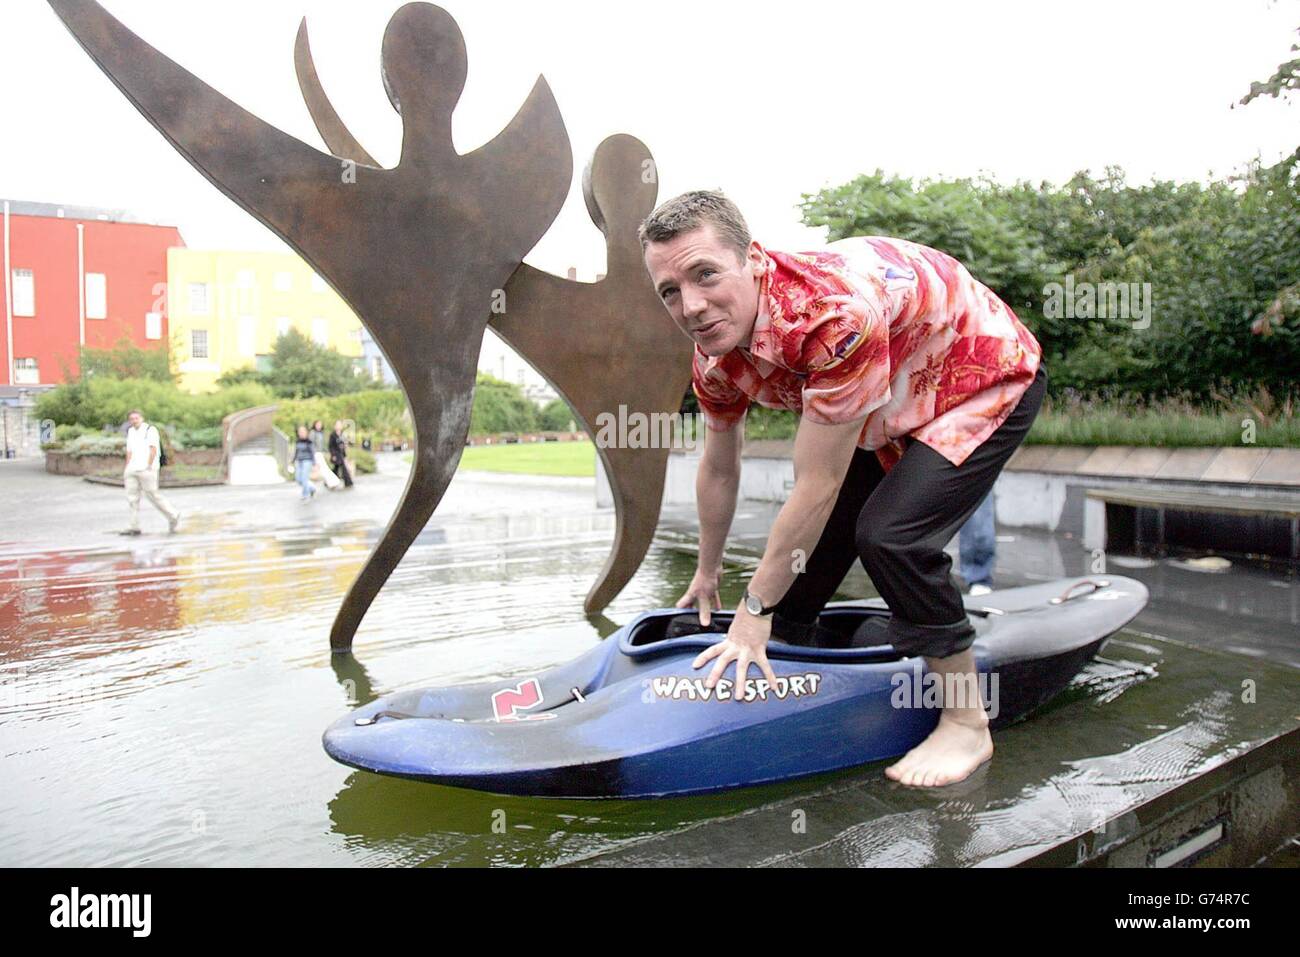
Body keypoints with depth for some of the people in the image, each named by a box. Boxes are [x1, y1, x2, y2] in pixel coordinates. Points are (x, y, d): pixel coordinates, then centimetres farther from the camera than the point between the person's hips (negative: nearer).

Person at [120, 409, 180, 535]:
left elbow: (153, 449, -11)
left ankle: (173, 516, 10)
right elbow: (129, 453, 20)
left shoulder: (150, 430, -4)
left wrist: (149, 466, -17)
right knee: (132, 497, 1)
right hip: (132, 470, 7)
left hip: (146, 469, -7)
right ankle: (134, 528, 3)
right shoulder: (130, 432, 18)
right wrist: (125, 470, 17)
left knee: (153, 495, -7)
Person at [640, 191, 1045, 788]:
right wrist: (707, 574, 13)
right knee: (818, 531, 4)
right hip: (895, 402, 7)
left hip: (990, 378, -7)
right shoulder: (715, 354, -15)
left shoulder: (836, 313, -40)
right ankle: (777, 661, 28)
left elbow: (818, 486, -33)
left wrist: (755, 610, -22)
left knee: (889, 533, -23)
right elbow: (719, 470, 1)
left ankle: (967, 725, -5)